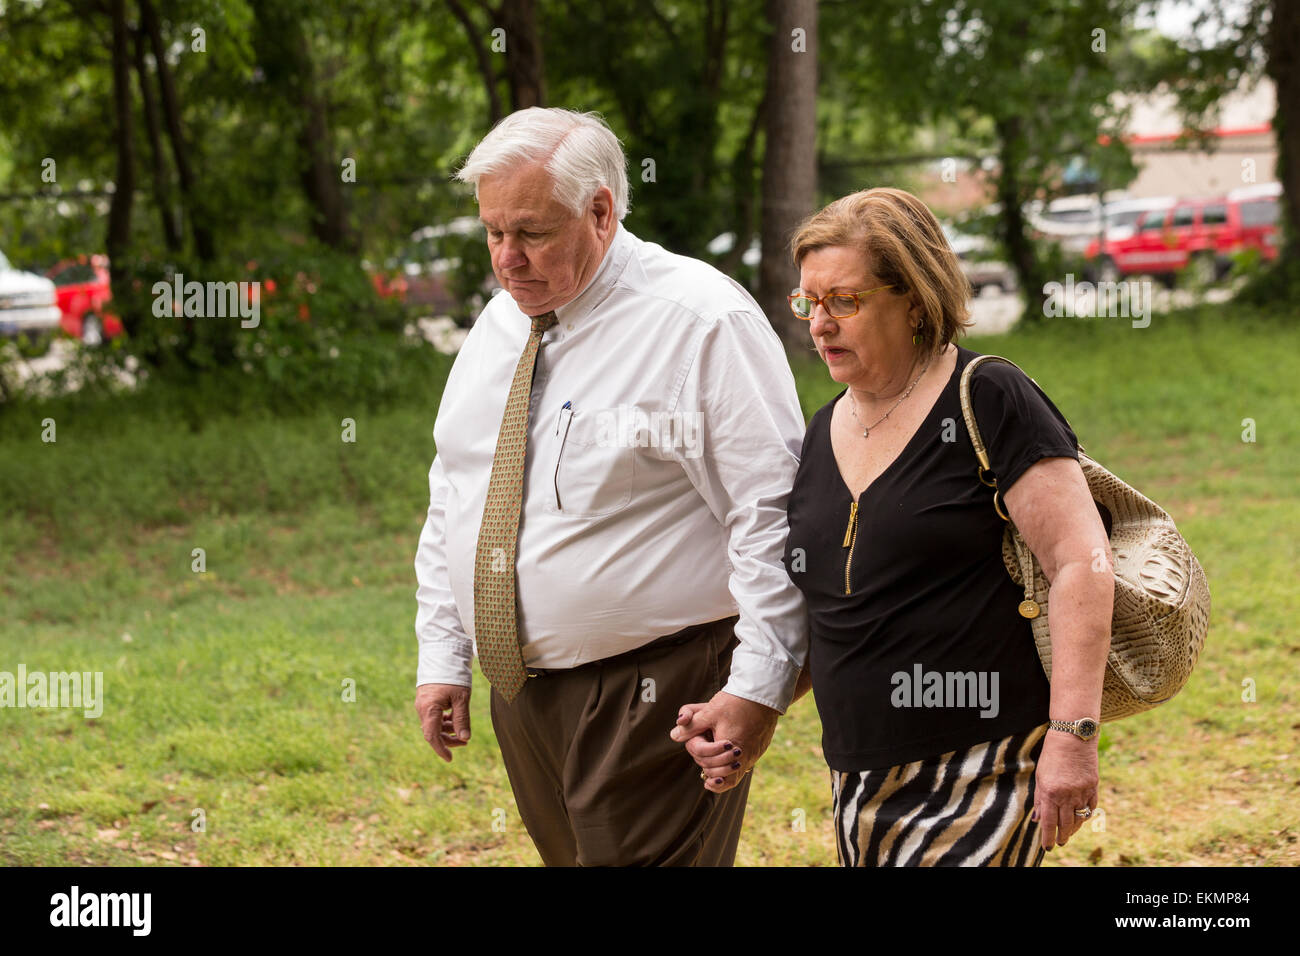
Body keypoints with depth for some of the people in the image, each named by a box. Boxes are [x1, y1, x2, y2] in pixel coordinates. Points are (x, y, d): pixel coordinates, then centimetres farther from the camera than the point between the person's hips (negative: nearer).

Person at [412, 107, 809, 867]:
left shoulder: (700, 321, -11)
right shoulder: (499, 326, 12)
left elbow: (774, 514, -14)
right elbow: (450, 508, 20)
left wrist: (759, 686, -19)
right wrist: (442, 658, 13)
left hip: (657, 699, -7)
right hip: (522, 691, 7)